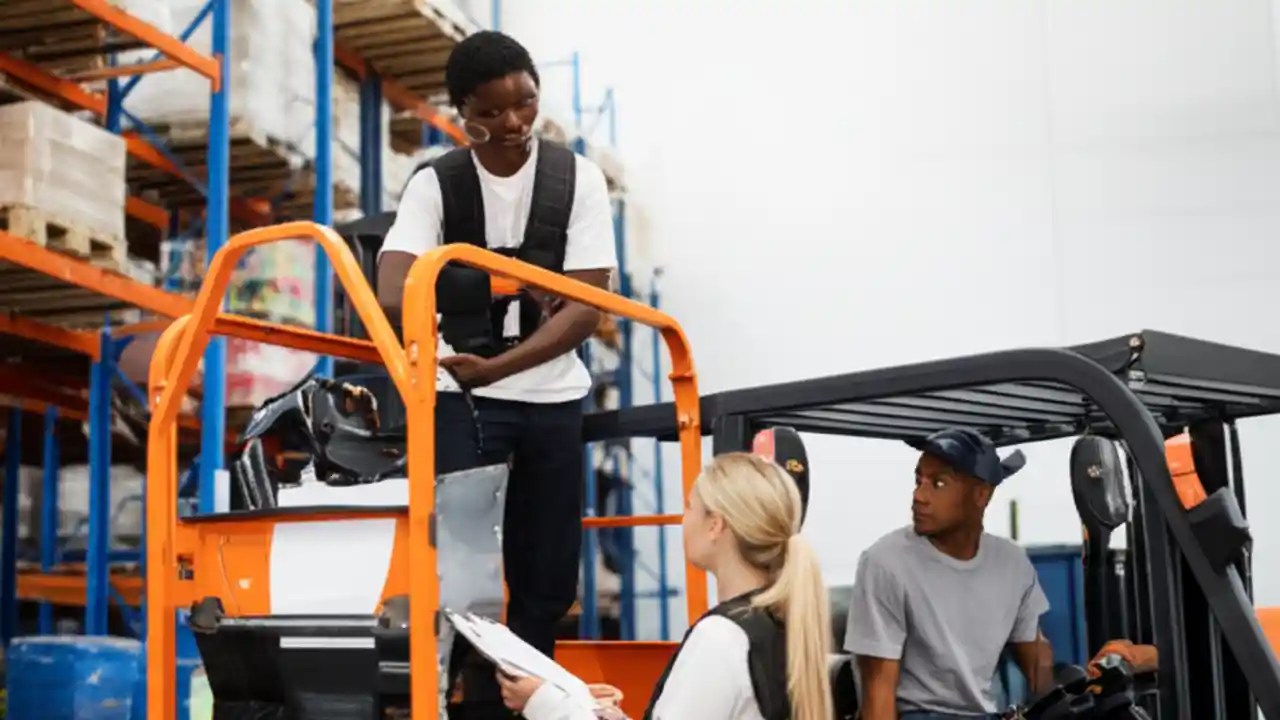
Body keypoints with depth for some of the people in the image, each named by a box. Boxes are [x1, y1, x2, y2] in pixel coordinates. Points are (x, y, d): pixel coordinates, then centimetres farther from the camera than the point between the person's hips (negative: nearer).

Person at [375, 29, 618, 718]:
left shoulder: (577, 177, -2)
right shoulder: (434, 184, -5)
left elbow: (587, 307, -9)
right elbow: (393, 295, -19)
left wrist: (497, 367, -22)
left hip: (552, 396, 2)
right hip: (461, 396, -2)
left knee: (548, 577, 6)